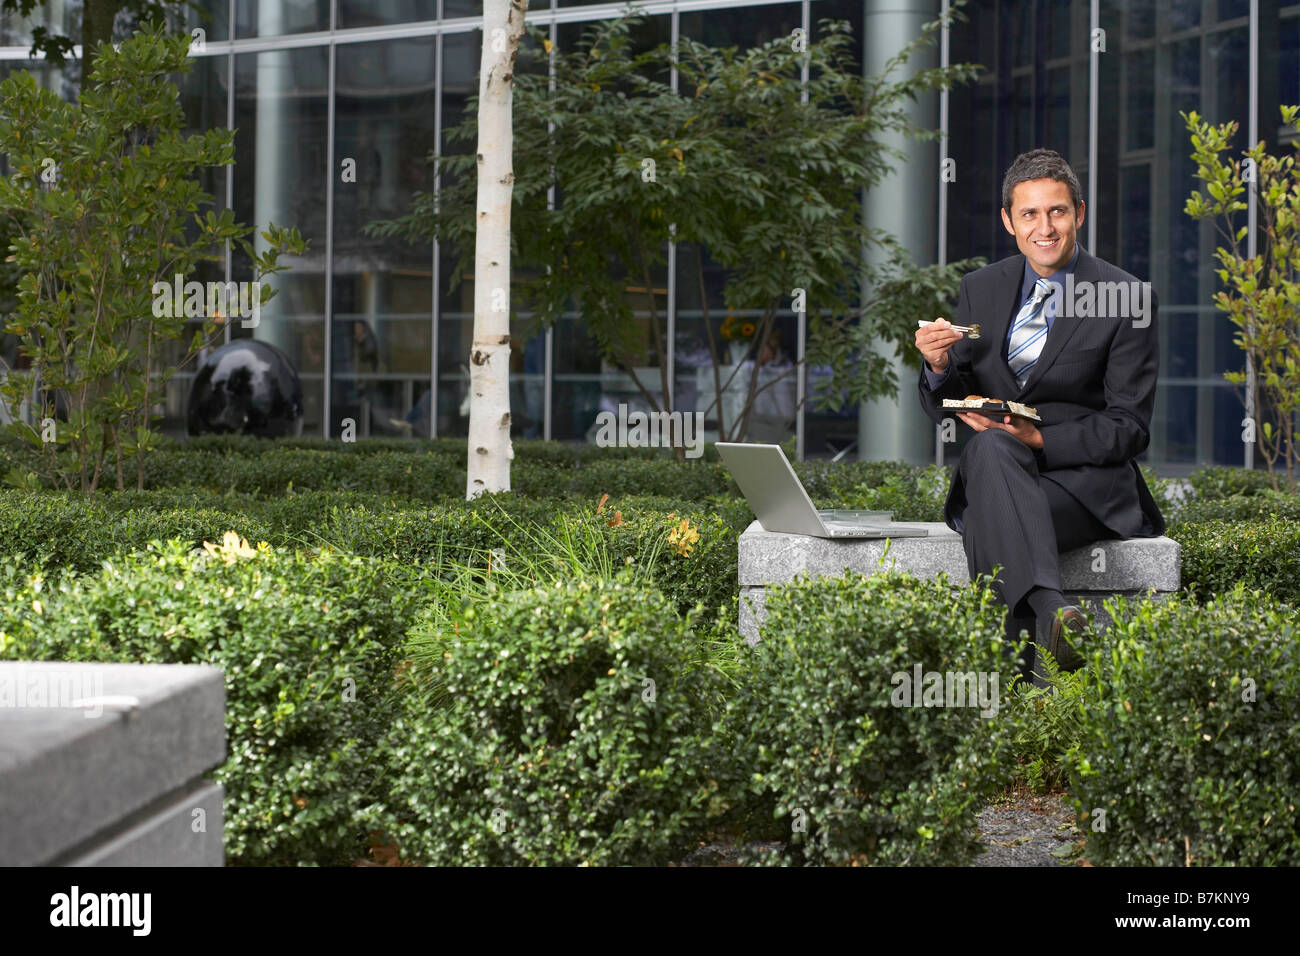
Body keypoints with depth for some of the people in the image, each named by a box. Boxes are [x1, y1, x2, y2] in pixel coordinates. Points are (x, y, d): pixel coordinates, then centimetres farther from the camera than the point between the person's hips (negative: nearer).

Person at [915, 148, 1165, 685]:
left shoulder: (1128, 299, -2)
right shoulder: (980, 290, 12)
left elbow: (1129, 429, -4)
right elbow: (944, 409, 12)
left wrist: (1039, 438, -18)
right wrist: (939, 364, -12)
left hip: (1084, 482, -3)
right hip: (996, 474, 3)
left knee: (991, 522, -34)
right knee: (990, 445, -35)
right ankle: (1049, 612, -55)